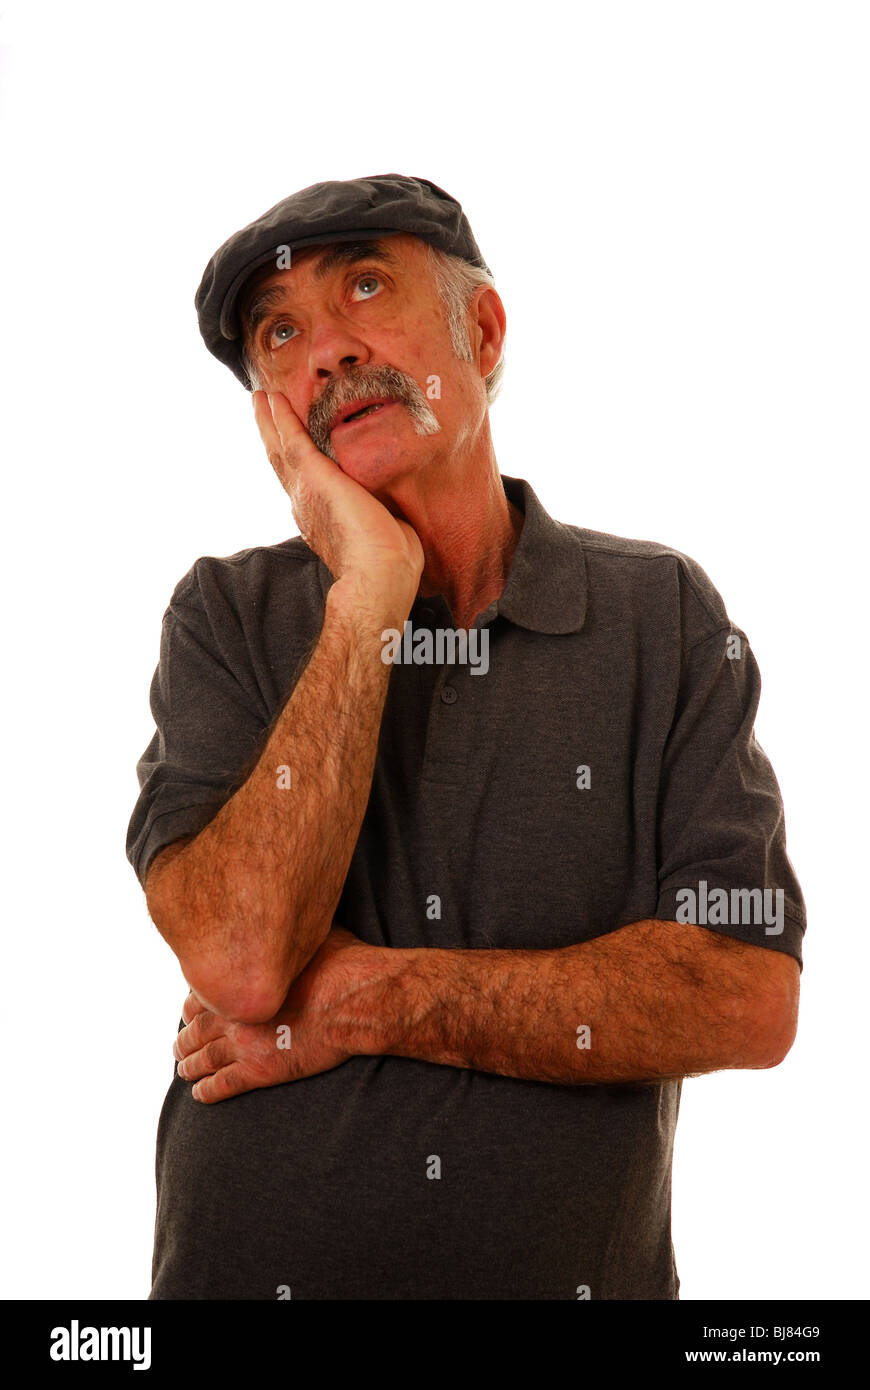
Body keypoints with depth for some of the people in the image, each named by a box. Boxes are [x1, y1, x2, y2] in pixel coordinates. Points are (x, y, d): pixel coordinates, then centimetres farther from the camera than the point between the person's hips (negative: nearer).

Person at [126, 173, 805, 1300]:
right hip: (254, 1269, 0)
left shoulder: (665, 616, -5)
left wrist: (366, 999, -16)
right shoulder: (225, 618, -5)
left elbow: (750, 999, -14)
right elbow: (237, 957, -20)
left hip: (580, 1271, 0)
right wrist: (371, 592, -18)